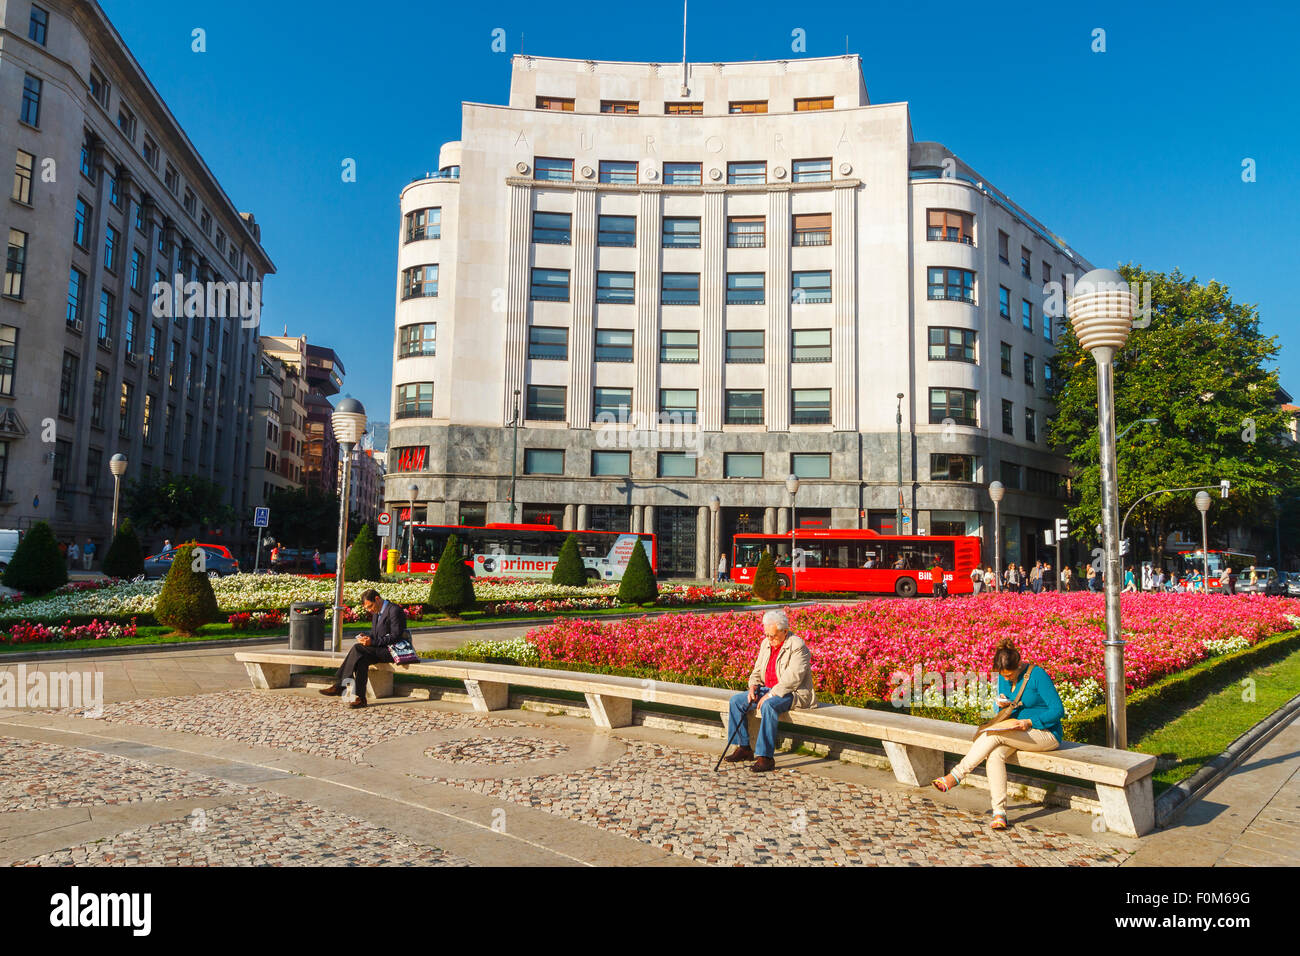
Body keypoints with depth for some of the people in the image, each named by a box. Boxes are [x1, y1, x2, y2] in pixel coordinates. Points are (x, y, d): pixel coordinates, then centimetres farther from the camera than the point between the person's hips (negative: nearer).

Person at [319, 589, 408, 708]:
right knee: (362, 660, -21)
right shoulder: (376, 613, 16)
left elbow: (395, 637, -18)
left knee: (357, 648, -24)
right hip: (380, 650, 9)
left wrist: (373, 642, -22)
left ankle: (340, 685, -21)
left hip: (392, 650, -9)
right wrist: (366, 637, 0)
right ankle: (360, 698, -23)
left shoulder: (394, 610, -13)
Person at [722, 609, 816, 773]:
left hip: (793, 693, -8)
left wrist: (770, 695, -26)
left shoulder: (797, 645, -16)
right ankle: (744, 748, 3)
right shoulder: (766, 643, 9)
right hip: (769, 690, 8)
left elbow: (793, 678, -25)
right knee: (736, 700, -4)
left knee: (769, 705, -36)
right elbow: (757, 670, 16)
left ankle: (765, 757, -32)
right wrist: (753, 687, -5)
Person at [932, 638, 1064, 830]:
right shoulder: (1004, 678, 5)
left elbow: (1058, 710, -16)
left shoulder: (1037, 675, -16)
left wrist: (1030, 722, -24)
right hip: (1020, 734, 6)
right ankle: (999, 813, -25)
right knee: (995, 755, -26)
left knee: (994, 735, -29)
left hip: (1046, 734, -6)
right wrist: (1003, 705, -10)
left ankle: (956, 776, -21)